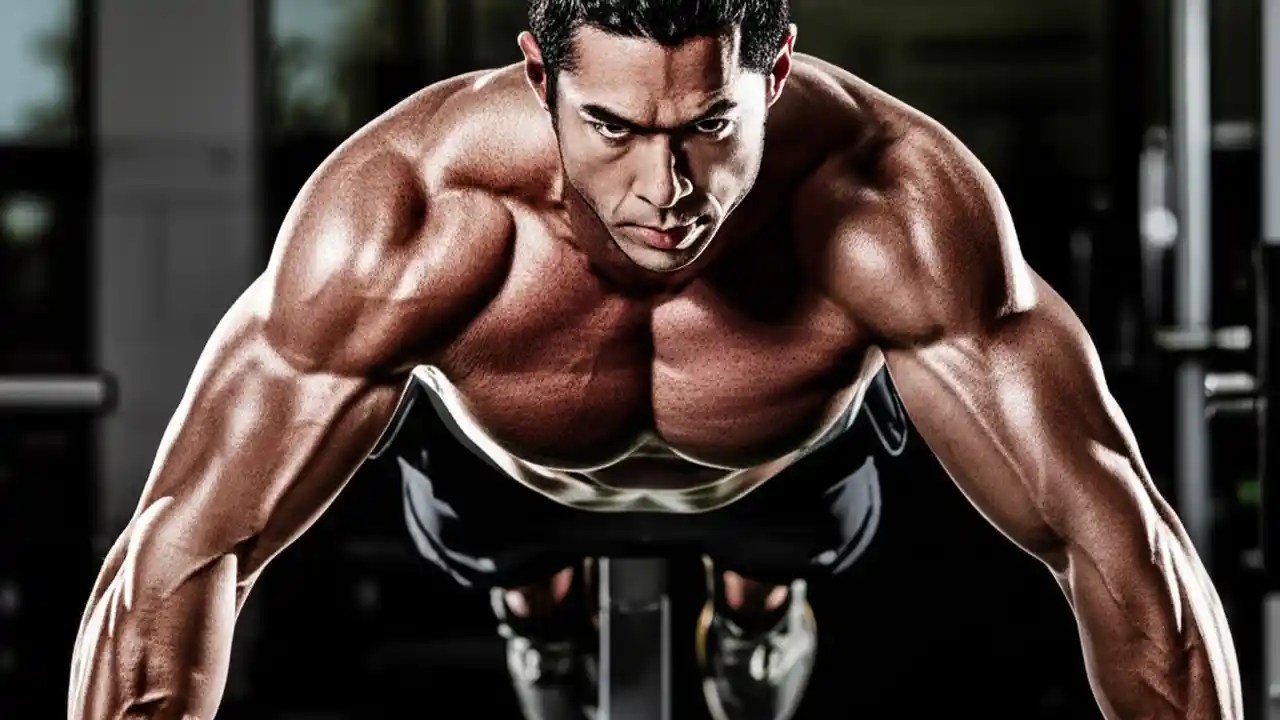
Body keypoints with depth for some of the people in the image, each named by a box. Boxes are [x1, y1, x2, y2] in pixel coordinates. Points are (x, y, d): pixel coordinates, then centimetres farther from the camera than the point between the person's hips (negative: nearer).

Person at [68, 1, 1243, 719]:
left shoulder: (897, 207, -47)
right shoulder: (407, 214, -48)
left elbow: (1111, 526, -43)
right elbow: (183, 551, -45)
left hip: (791, 451, 1)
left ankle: (758, 605, 56)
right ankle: (542, 602, 54)